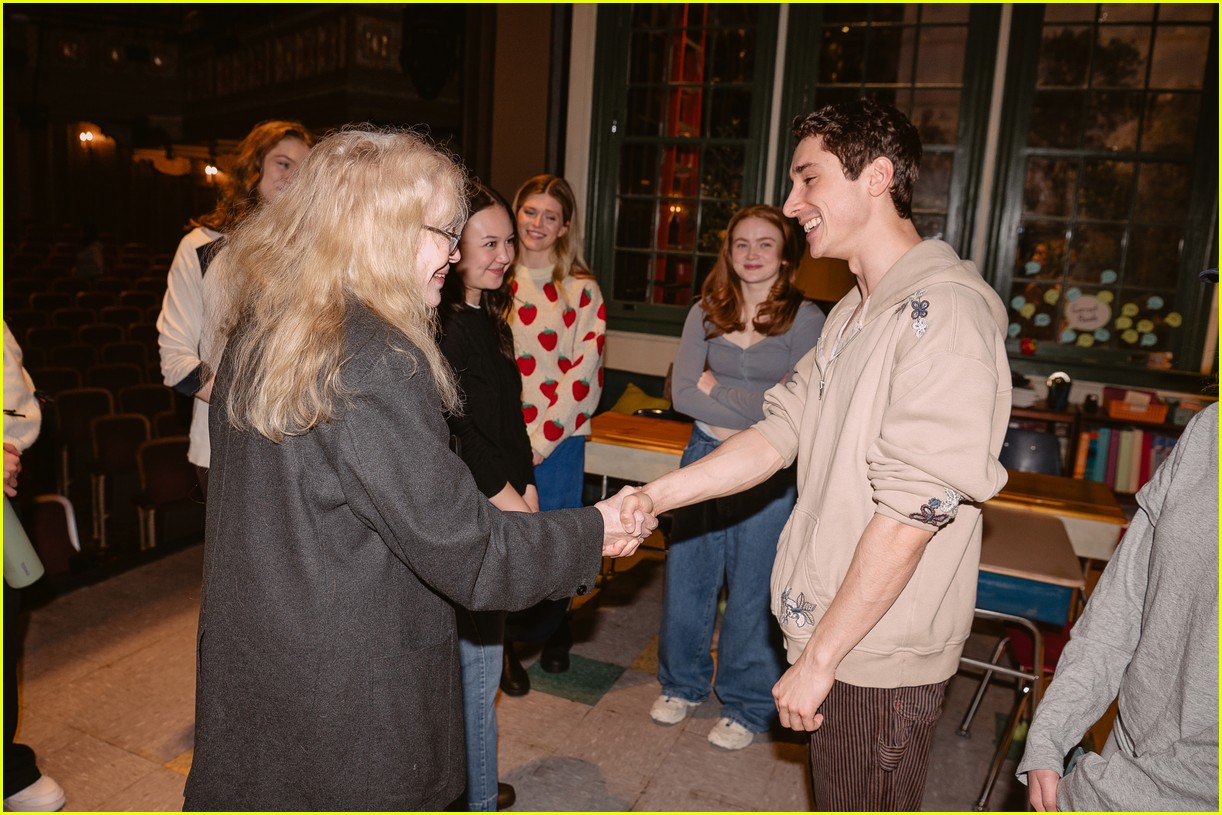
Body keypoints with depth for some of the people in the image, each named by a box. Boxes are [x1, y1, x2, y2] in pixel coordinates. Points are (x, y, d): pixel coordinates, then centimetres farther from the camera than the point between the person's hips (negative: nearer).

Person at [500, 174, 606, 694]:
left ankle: (551, 631, 31)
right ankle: (505, 646, 24)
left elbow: (585, 373, -2)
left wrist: (541, 441, -9)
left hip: (558, 440, -1)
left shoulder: (581, 290, 3)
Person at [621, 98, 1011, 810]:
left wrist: (817, 658, -18)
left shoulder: (944, 312, -21)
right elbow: (782, 433, 7)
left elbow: (910, 513, -24)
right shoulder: (856, 311, 11)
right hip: (836, 630, 8)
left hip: (883, 653, -8)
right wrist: (654, 498, -3)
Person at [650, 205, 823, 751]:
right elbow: (682, 393, -5)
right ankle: (683, 683, 35)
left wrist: (716, 386, -9)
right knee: (687, 576, 12)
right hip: (704, 456, 4)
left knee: (752, 589, 6)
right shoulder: (706, 313, 5)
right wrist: (752, 409, -15)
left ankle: (747, 706, 26)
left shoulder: (806, 319, -5)